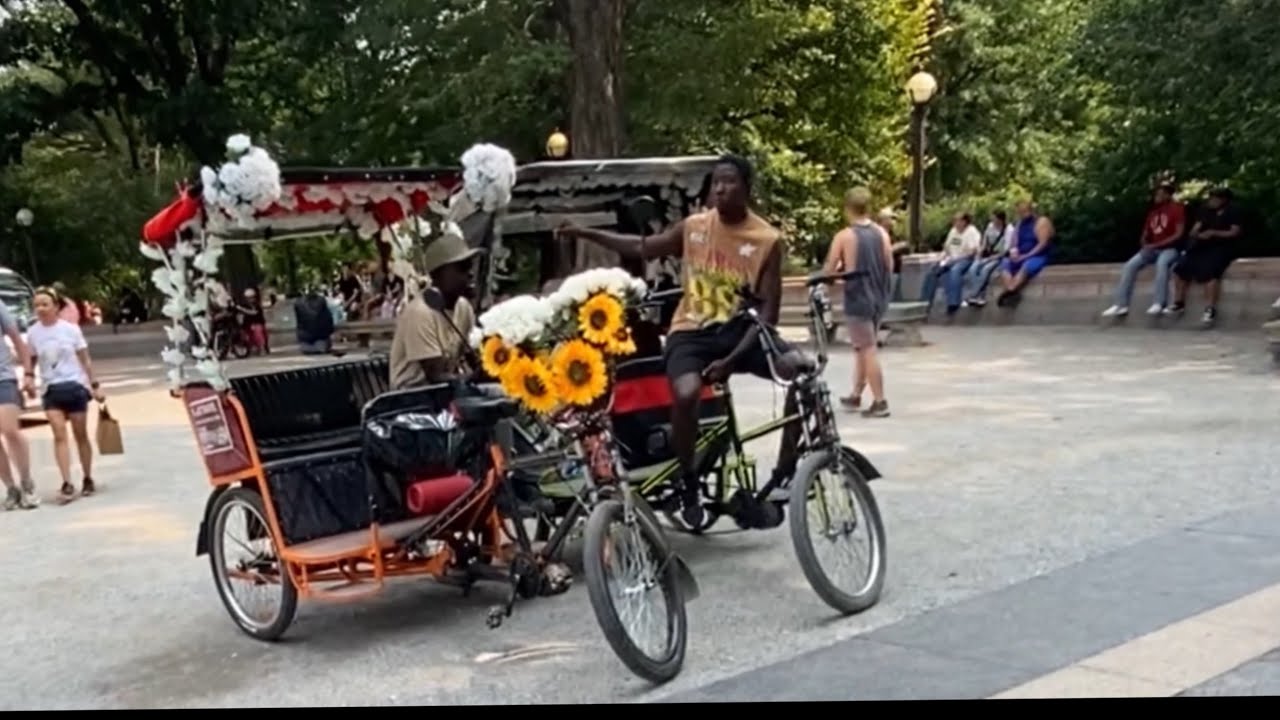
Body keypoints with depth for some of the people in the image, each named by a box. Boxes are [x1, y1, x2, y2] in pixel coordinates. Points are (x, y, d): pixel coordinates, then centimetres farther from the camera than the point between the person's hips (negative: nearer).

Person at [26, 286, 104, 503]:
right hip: (51, 389, 1)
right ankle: (67, 484, -15)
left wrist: (94, 385, -1)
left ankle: (88, 479, 20)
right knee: (59, 435, -12)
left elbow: (85, 359, 1)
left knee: (80, 435, 6)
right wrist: (29, 380, -7)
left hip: (75, 386, -1)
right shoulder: (32, 333, 1)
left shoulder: (70, 329, -3)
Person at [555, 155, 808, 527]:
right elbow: (643, 248, 19)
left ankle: (784, 472, -14)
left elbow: (768, 310, -7)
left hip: (740, 329, 0)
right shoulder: (693, 226, 4)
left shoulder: (767, 239, -5)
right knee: (686, 394, -33)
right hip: (691, 332, 0)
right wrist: (585, 233, 13)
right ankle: (689, 486, -8)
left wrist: (733, 359, -19)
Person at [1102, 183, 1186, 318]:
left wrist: (1156, 245, -19)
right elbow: (1145, 234, 15)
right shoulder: (1153, 210, 13)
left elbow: (1179, 234, -14)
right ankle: (1121, 305, -18)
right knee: (1130, 265, -16)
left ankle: (1159, 304, -37)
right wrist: (1145, 245, -8)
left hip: (1170, 248, -6)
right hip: (1152, 249, 6)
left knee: (1162, 263, -39)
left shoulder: (1177, 208, -6)